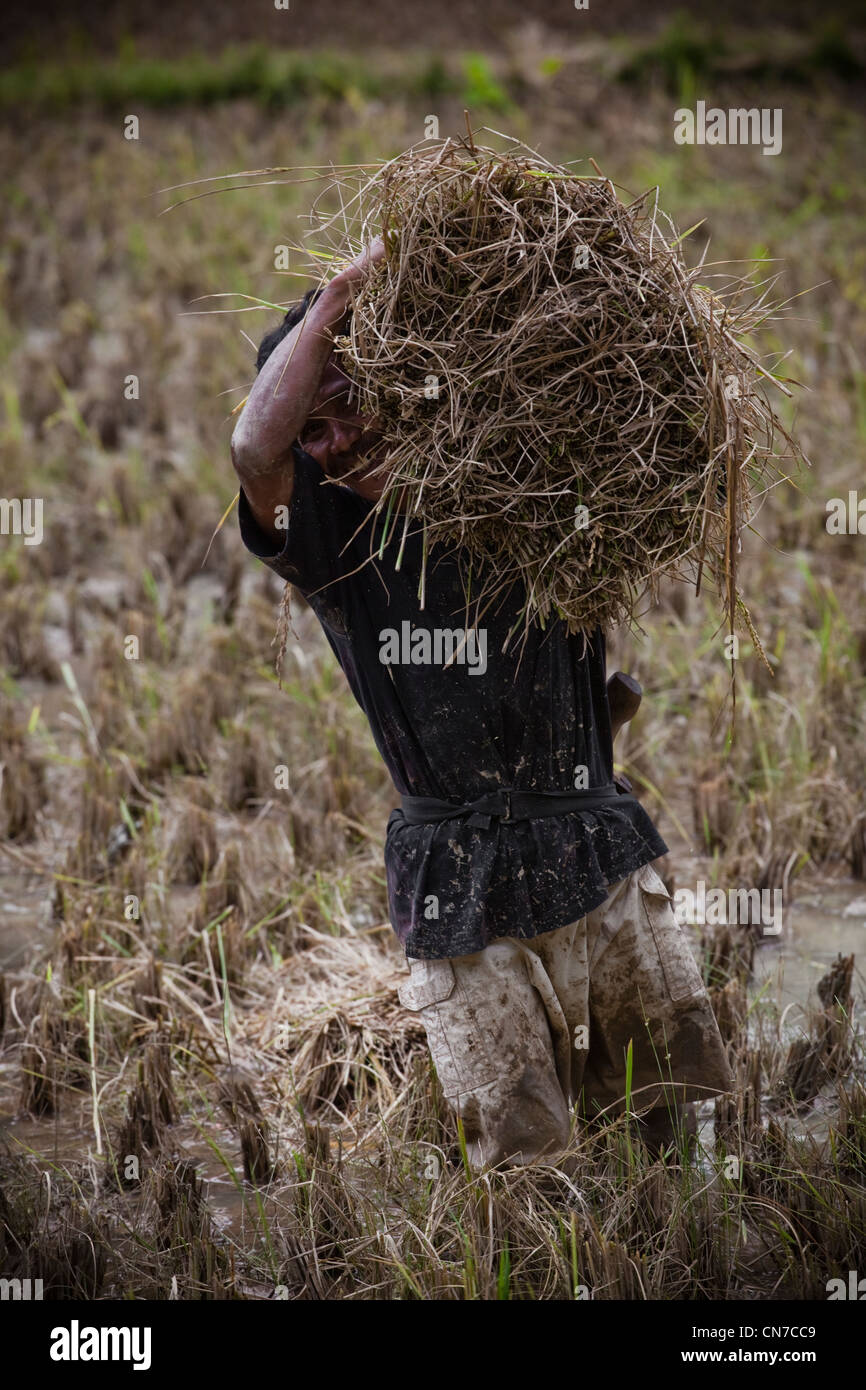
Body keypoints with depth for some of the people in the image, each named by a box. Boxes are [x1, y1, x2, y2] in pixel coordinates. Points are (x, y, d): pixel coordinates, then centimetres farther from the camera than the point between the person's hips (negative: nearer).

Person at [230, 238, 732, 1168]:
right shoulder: (329, 536, 2)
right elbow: (255, 447, -19)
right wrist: (340, 292, -16)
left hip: (604, 860, 2)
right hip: (460, 898, -2)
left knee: (688, 1113, 11)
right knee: (519, 1159, -2)